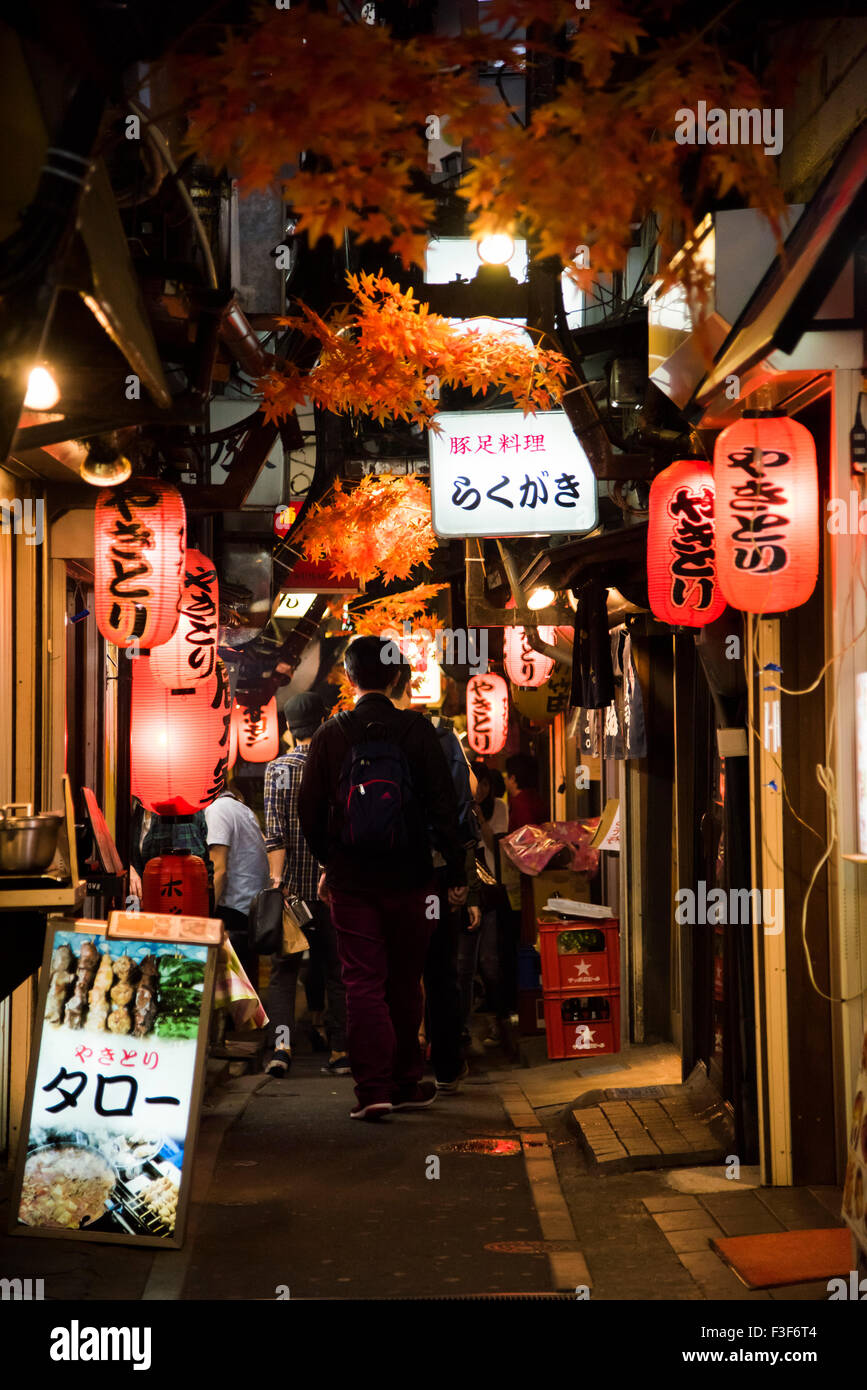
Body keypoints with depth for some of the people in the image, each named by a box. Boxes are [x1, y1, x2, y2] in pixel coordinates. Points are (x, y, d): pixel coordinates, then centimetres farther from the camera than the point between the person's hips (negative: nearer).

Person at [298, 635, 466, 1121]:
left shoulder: (330, 735, 0)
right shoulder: (416, 730, -5)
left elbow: (311, 811, 6)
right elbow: (443, 804, -6)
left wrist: (329, 864, 19)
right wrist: (456, 869, 1)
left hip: (351, 881, 0)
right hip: (409, 879, 0)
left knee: (363, 984, 3)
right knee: (404, 985, 12)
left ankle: (374, 1088, -6)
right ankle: (406, 1084, 22)